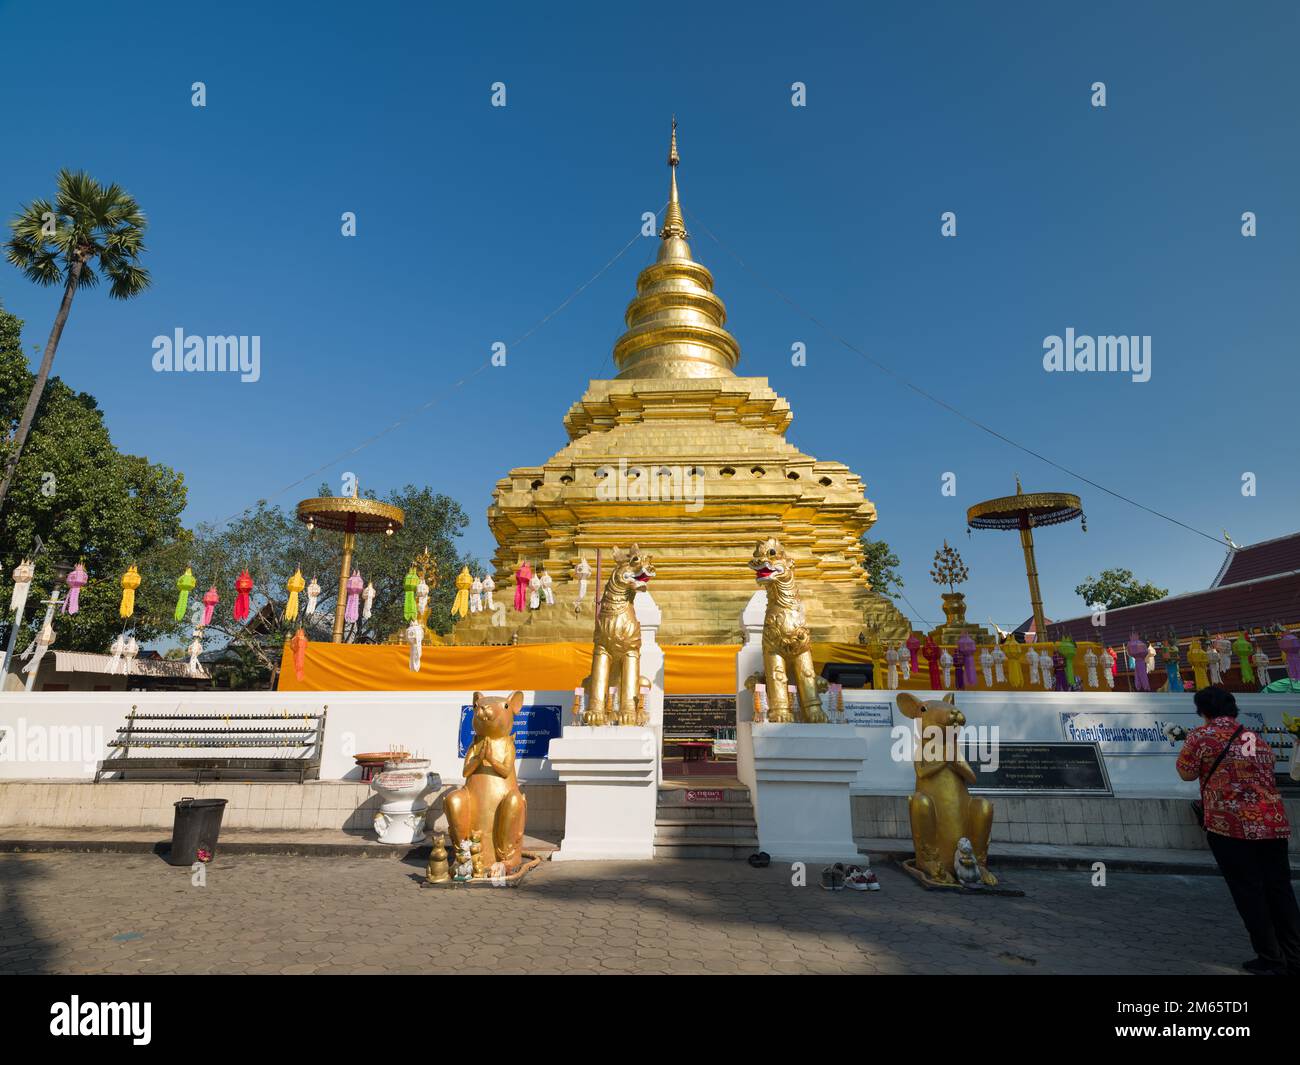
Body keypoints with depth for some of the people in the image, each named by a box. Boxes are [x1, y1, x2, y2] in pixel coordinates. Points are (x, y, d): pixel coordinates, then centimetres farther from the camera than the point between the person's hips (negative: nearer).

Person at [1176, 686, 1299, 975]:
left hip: (1231, 825, -6)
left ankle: (1271, 961, 10)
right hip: (1274, 824, 6)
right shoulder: (1258, 740, 13)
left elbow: (1186, 772, 2)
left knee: (1249, 893, 4)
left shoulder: (1201, 736, -5)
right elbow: (1265, 776, 20)